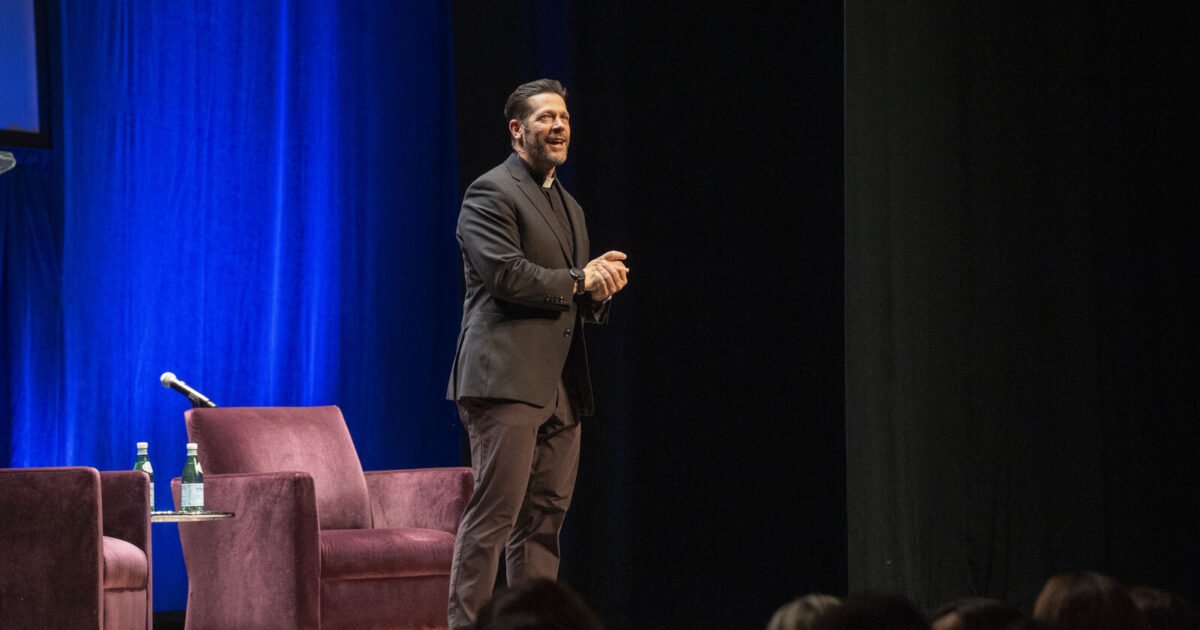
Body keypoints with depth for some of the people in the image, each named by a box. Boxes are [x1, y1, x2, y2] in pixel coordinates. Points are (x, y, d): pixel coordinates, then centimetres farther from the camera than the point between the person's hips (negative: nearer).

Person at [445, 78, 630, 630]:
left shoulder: (570, 207, 24)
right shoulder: (491, 192, -4)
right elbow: (505, 274, -17)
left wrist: (600, 289, 4)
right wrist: (578, 281, -7)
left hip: (561, 388, 9)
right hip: (508, 378, -9)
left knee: (545, 518, 7)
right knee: (494, 513, -12)